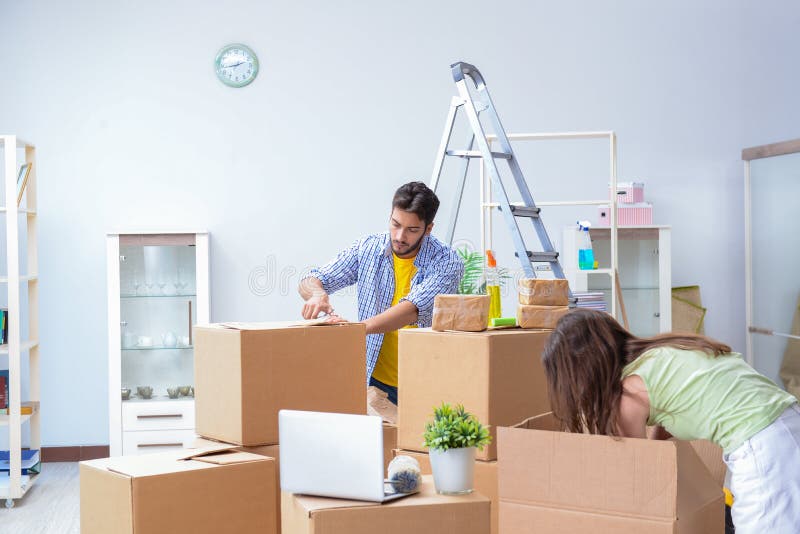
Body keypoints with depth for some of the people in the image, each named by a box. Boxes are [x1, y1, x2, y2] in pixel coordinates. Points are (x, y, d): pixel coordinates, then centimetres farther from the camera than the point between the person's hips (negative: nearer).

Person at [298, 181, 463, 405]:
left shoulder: (447, 261, -9)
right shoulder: (367, 248, 2)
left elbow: (414, 310, -24)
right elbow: (309, 282, 5)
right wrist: (317, 293, -21)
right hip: (373, 380, 2)